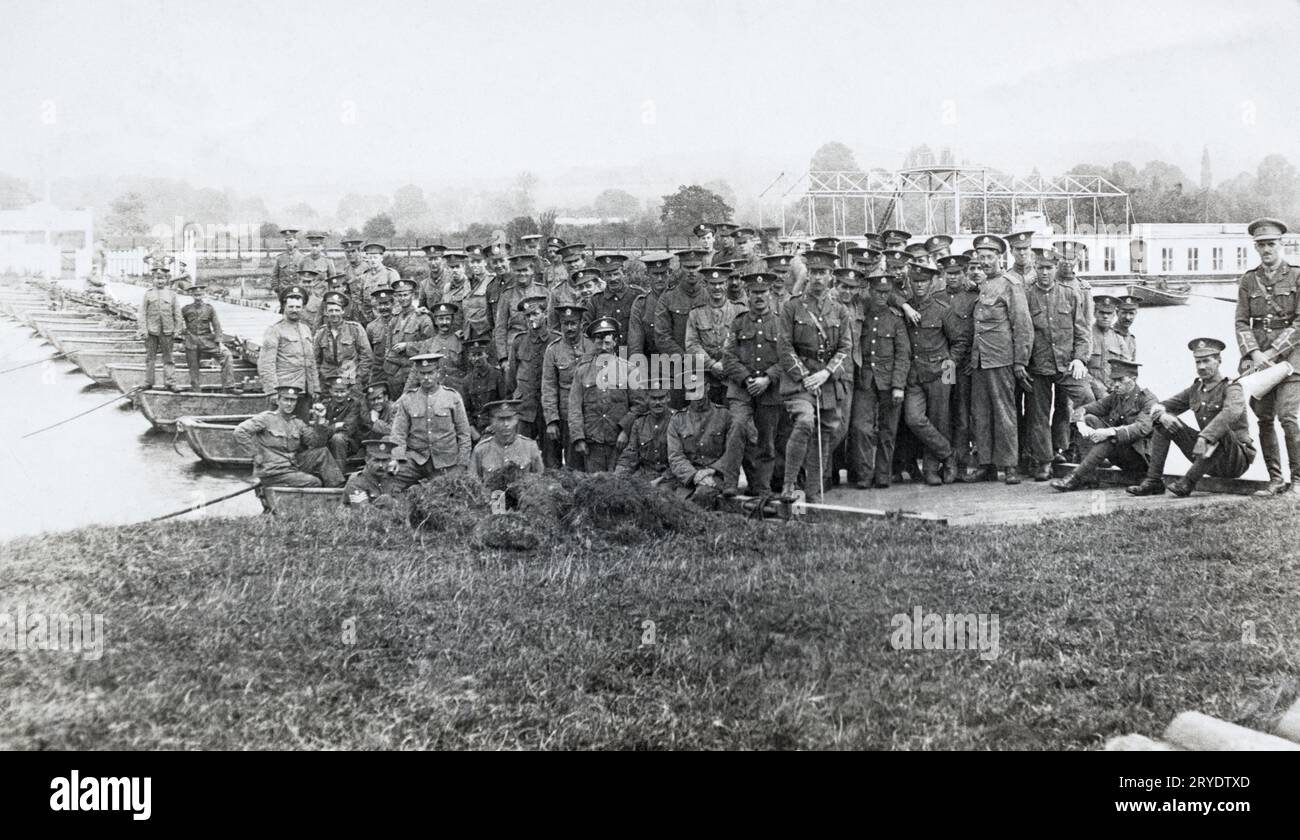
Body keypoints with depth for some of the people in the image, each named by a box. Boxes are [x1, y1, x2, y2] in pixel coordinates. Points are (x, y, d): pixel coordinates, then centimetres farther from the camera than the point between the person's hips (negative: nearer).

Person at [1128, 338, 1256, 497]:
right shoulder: (1196, 389, 8)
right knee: (1163, 421, -2)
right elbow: (1158, 407, 7)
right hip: (1208, 455, 6)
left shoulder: (1231, 388, -12)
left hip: (1236, 460, -6)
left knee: (1220, 428, -37)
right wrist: (1162, 415, -18)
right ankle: (1153, 481, -9)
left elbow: (1231, 413, -36)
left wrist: (1204, 437, -48)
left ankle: (1188, 482, -30)